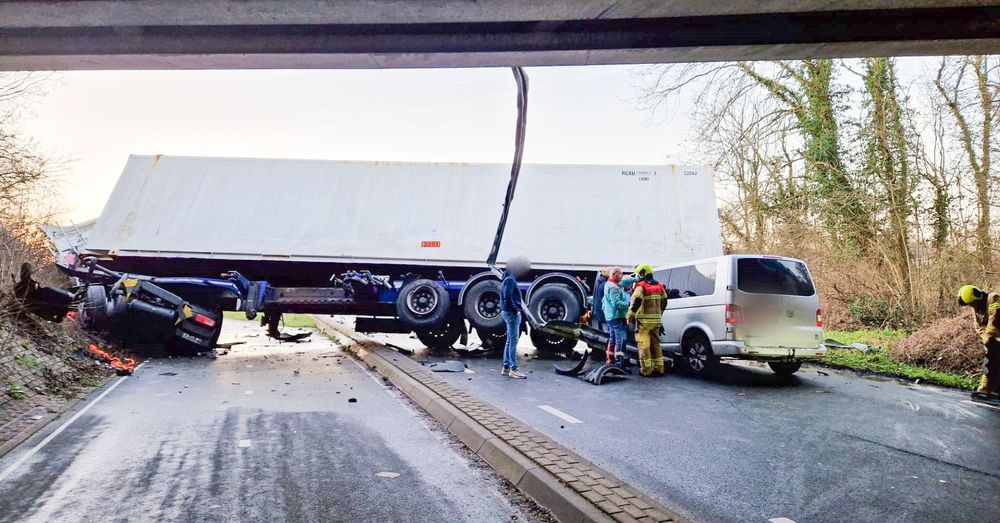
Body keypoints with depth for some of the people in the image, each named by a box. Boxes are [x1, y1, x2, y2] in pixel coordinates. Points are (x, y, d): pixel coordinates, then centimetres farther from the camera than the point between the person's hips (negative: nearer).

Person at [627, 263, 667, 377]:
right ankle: (659, 368, 19)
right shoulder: (659, 286, 13)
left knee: (644, 345, 0)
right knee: (655, 344, 15)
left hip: (644, 320, -7)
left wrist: (629, 316, -12)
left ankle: (646, 370, 2)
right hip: (656, 320, 7)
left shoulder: (641, 286, -10)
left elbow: (636, 302, -20)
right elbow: (663, 303, 19)